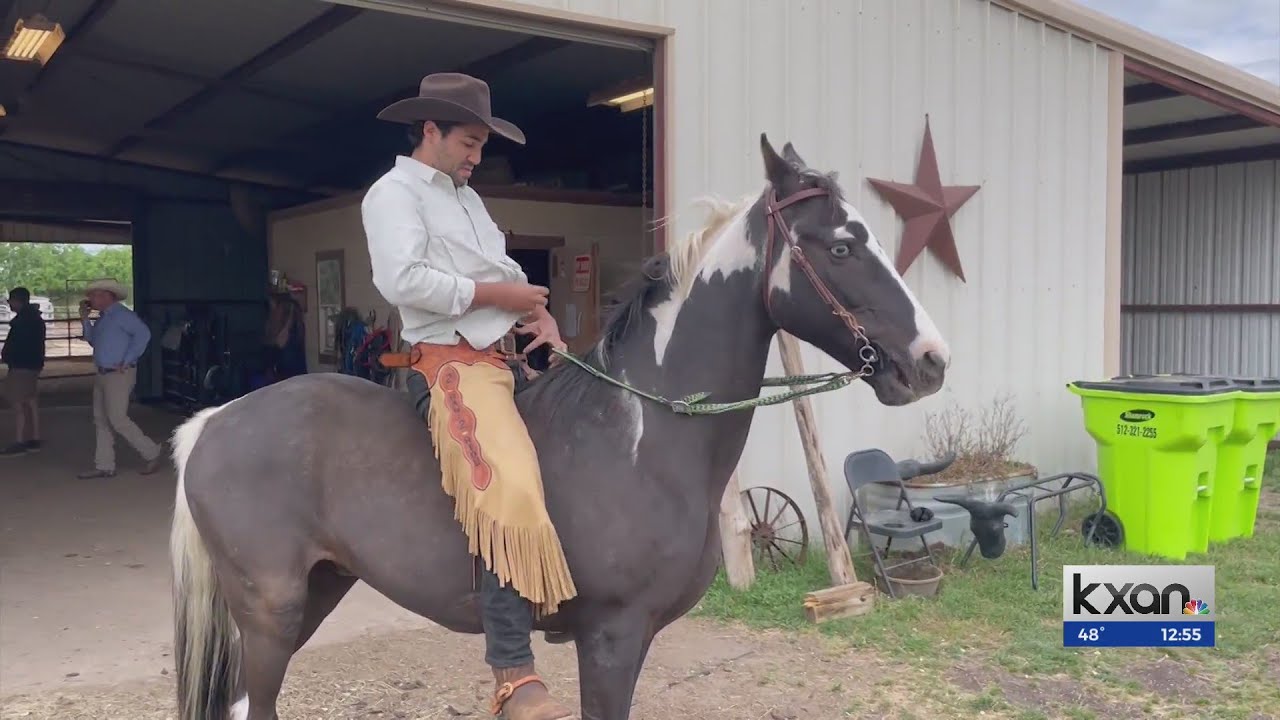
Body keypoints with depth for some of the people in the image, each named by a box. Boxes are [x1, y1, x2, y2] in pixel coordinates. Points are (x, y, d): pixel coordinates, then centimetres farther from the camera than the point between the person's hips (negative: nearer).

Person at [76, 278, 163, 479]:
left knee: (117, 419, -10)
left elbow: (143, 333, -24)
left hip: (119, 375, -10)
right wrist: (84, 318, 14)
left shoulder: (121, 314, -13)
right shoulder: (103, 318, 16)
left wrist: (127, 361, -22)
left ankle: (152, 453, 2)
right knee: (101, 420, 10)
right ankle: (104, 466, 15)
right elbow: (93, 340, 23)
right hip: (103, 374, 10)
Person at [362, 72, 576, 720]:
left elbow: (505, 270, 22)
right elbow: (403, 279, -19)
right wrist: (495, 294, -13)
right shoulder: (393, 192, -2)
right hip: (452, 361, -10)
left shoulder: (468, 197, 25)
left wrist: (541, 313, 0)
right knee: (513, 495, -28)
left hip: (507, 354, 10)